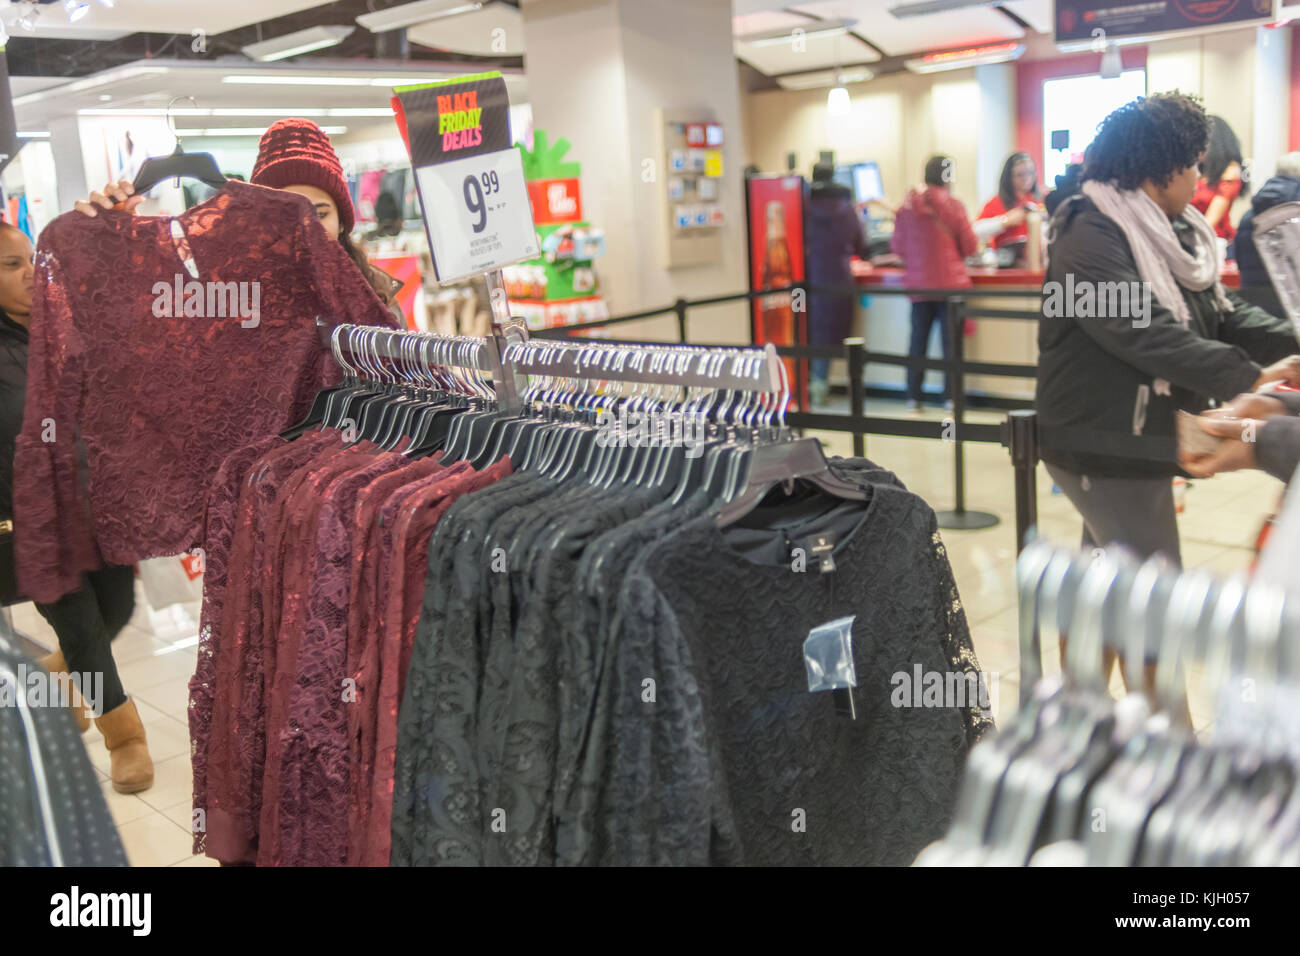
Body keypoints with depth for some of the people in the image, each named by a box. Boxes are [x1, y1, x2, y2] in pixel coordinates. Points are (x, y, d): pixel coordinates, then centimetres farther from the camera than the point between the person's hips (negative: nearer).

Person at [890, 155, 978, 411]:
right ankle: (951, 397, 3)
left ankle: (913, 398, 10)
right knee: (951, 341, 3)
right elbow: (970, 246, -3)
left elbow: (897, 246, 7)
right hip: (951, 283, -3)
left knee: (918, 340, 9)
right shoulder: (953, 205, -7)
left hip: (918, 283, 3)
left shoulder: (907, 206, 0)